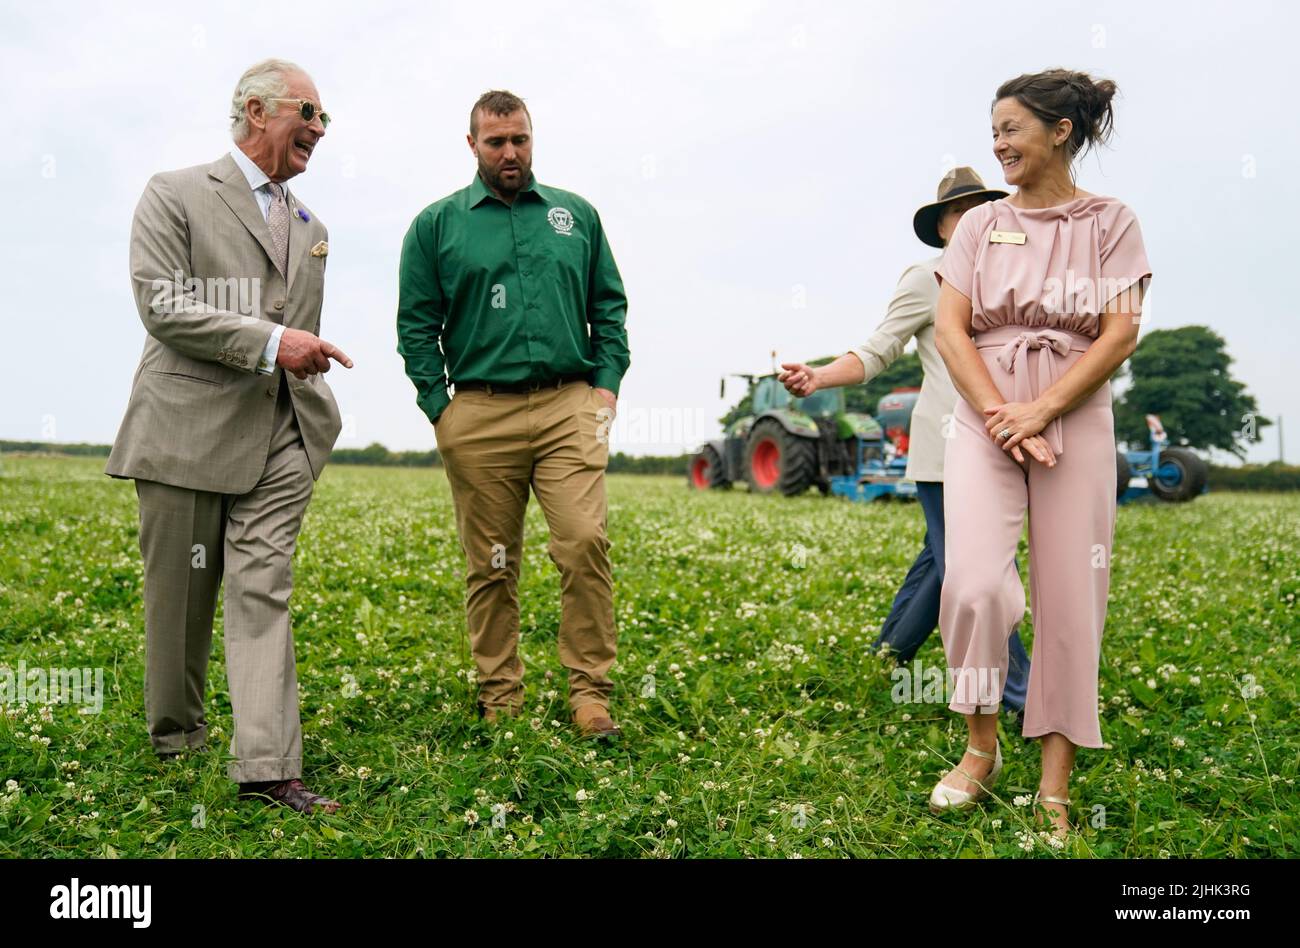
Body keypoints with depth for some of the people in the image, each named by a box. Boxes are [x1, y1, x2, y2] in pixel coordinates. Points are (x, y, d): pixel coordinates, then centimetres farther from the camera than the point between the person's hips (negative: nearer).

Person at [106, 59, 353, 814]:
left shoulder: (311, 229, 19)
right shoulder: (175, 195, 0)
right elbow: (162, 307, -12)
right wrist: (268, 341, -19)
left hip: (279, 440, 4)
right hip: (188, 432, -4)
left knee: (263, 591, -5)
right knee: (181, 595, 8)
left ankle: (269, 766, -9)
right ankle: (175, 733, 30)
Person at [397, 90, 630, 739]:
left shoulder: (576, 215, 15)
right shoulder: (437, 224, 9)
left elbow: (609, 308, 15)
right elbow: (416, 325, 7)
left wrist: (606, 387, 4)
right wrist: (439, 408, -1)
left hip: (569, 405, 1)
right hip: (479, 414, 0)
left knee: (585, 542, -13)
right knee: (490, 566, 5)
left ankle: (589, 689, -1)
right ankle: (500, 698, 16)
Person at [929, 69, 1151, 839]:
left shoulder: (1111, 222, 5)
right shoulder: (980, 225, 10)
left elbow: (1120, 335, -4)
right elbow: (950, 329, 1)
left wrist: (1042, 411, -15)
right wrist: (1001, 416, -12)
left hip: (1076, 423, -1)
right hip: (985, 420, 1)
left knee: (1070, 598, -1)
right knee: (974, 583, -15)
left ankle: (1056, 786, 9)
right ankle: (982, 749, 6)